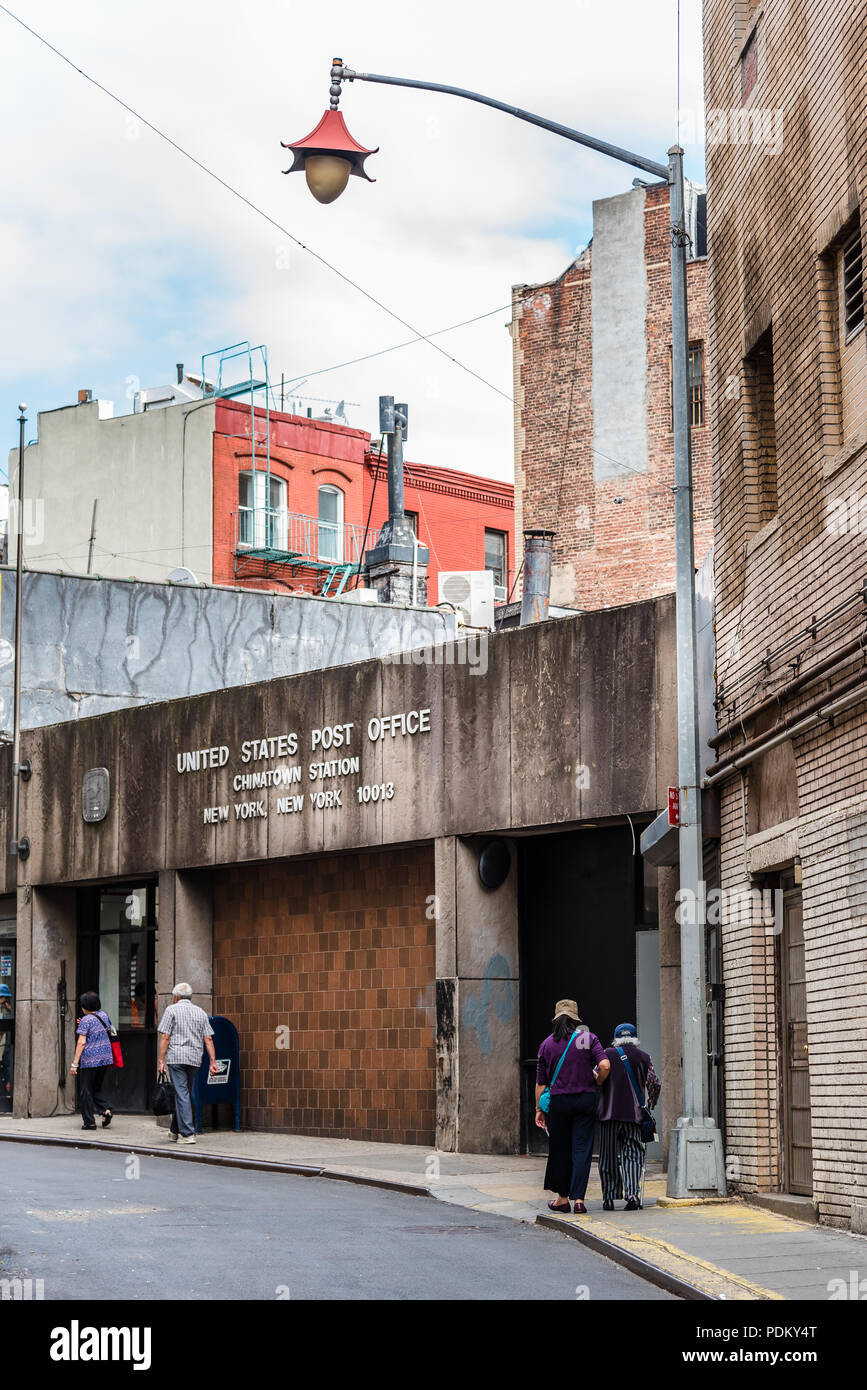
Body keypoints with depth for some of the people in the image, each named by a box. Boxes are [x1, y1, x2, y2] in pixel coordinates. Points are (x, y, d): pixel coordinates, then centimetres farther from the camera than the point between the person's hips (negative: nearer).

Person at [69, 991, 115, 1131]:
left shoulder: (86, 1020, -13)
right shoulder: (104, 1015, 7)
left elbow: (82, 1042, -17)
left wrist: (74, 1063, -15)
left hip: (89, 1060, -7)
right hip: (105, 1057, 7)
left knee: (85, 1090, 4)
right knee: (97, 1088, 19)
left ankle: (89, 1121, 3)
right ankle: (105, 1110, -3)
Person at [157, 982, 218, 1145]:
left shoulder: (172, 1010, 1)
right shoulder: (201, 1012, 13)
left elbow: (165, 1037, -6)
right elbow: (208, 1039, 7)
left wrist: (161, 1061, -5)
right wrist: (213, 1062, 6)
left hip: (176, 1058, -5)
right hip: (195, 1059, 5)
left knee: (181, 1094, -6)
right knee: (185, 1094, 15)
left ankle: (187, 1134, -13)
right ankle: (176, 1131, 25)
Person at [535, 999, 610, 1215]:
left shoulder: (547, 1044, 4)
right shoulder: (588, 1038, -1)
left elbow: (541, 1082, 6)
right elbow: (604, 1065, -15)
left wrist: (539, 1109, 12)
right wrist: (597, 1083, 4)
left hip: (558, 1101, 1)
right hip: (585, 1100, -1)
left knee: (559, 1150, 11)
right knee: (582, 1150, 0)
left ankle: (563, 1197, 18)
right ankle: (578, 1199, -6)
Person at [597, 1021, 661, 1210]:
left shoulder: (608, 1054, 3)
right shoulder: (644, 1057, 7)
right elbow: (655, 1084, 4)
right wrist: (650, 1104, 20)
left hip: (609, 1112, -1)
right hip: (633, 1114, 1)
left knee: (609, 1157, 6)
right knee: (632, 1155, 3)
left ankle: (609, 1198, 6)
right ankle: (632, 1193, -15)